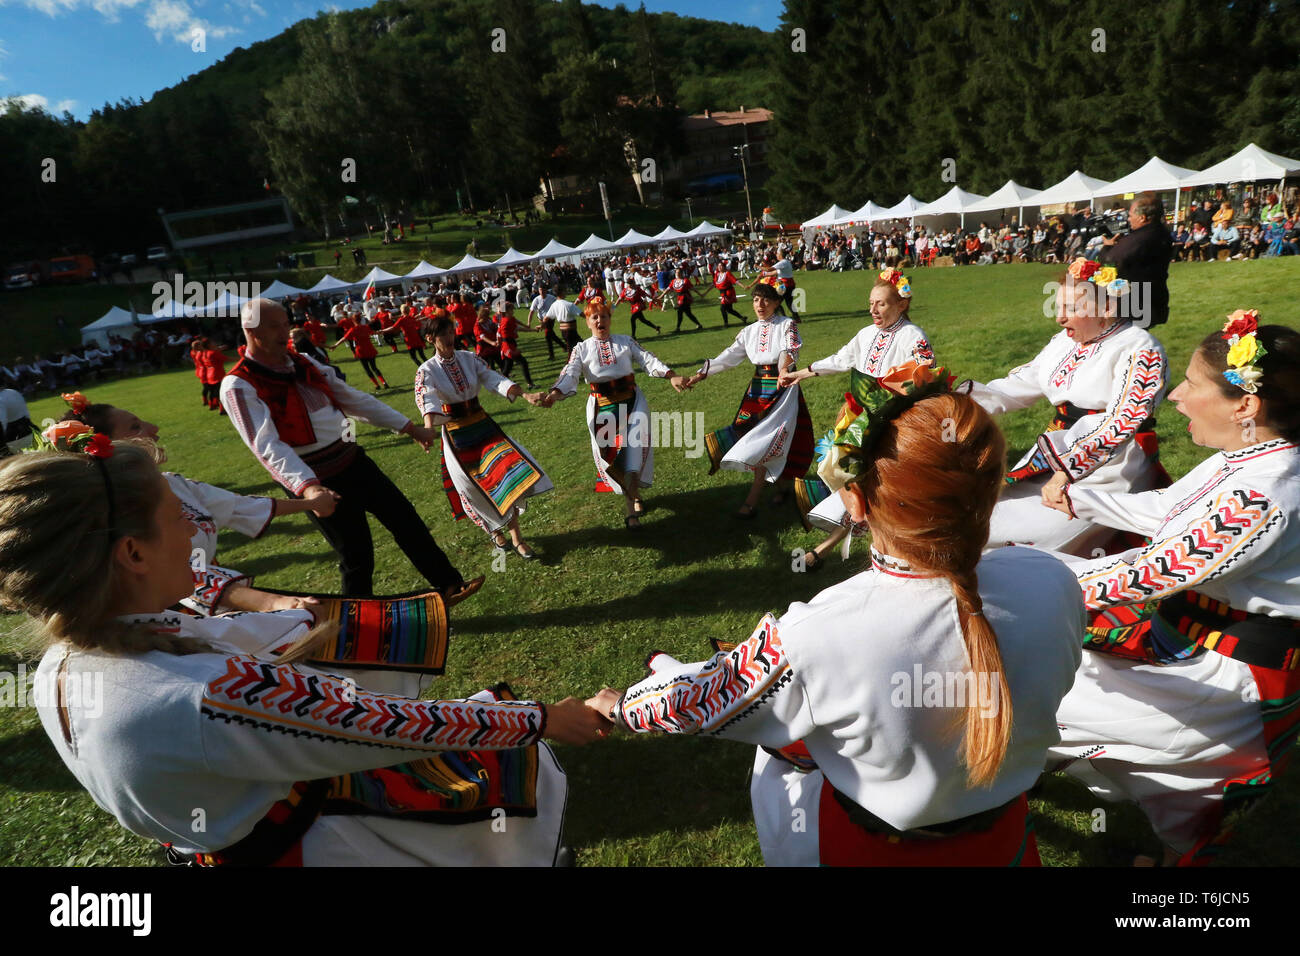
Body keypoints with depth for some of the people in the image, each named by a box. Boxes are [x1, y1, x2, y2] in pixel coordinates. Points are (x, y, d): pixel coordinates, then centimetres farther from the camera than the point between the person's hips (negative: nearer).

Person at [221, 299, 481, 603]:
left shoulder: (302, 364, 9)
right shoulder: (239, 386, -13)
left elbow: (352, 398, 13)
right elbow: (266, 445, -25)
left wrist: (410, 427, 12)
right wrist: (307, 487, -41)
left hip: (352, 460, 7)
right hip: (318, 482, -6)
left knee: (406, 520, 7)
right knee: (356, 555, 2)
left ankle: (449, 586, 19)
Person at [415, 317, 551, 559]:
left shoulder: (469, 358, 2)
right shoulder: (427, 370, -8)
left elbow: (491, 377, -13)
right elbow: (425, 395, -27)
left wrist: (513, 390, -34)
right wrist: (429, 418, -49)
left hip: (482, 424, 2)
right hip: (455, 432, -2)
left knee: (508, 468, -12)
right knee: (475, 485, 1)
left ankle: (516, 537, -2)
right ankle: (495, 531, 29)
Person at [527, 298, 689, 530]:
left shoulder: (626, 341, 8)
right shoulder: (581, 349, 6)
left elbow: (648, 360, -4)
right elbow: (569, 375, -7)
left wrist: (671, 376, -20)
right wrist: (553, 395, -27)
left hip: (632, 402, 0)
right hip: (602, 408, 1)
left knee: (633, 452, -12)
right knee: (609, 456, 0)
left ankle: (632, 509, 2)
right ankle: (633, 498, 23)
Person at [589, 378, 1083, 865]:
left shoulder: (817, 635, -37)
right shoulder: (1053, 583, -26)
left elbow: (698, 704, -19)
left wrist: (620, 707, 1)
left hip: (864, 847, -2)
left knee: (777, 737, 22)